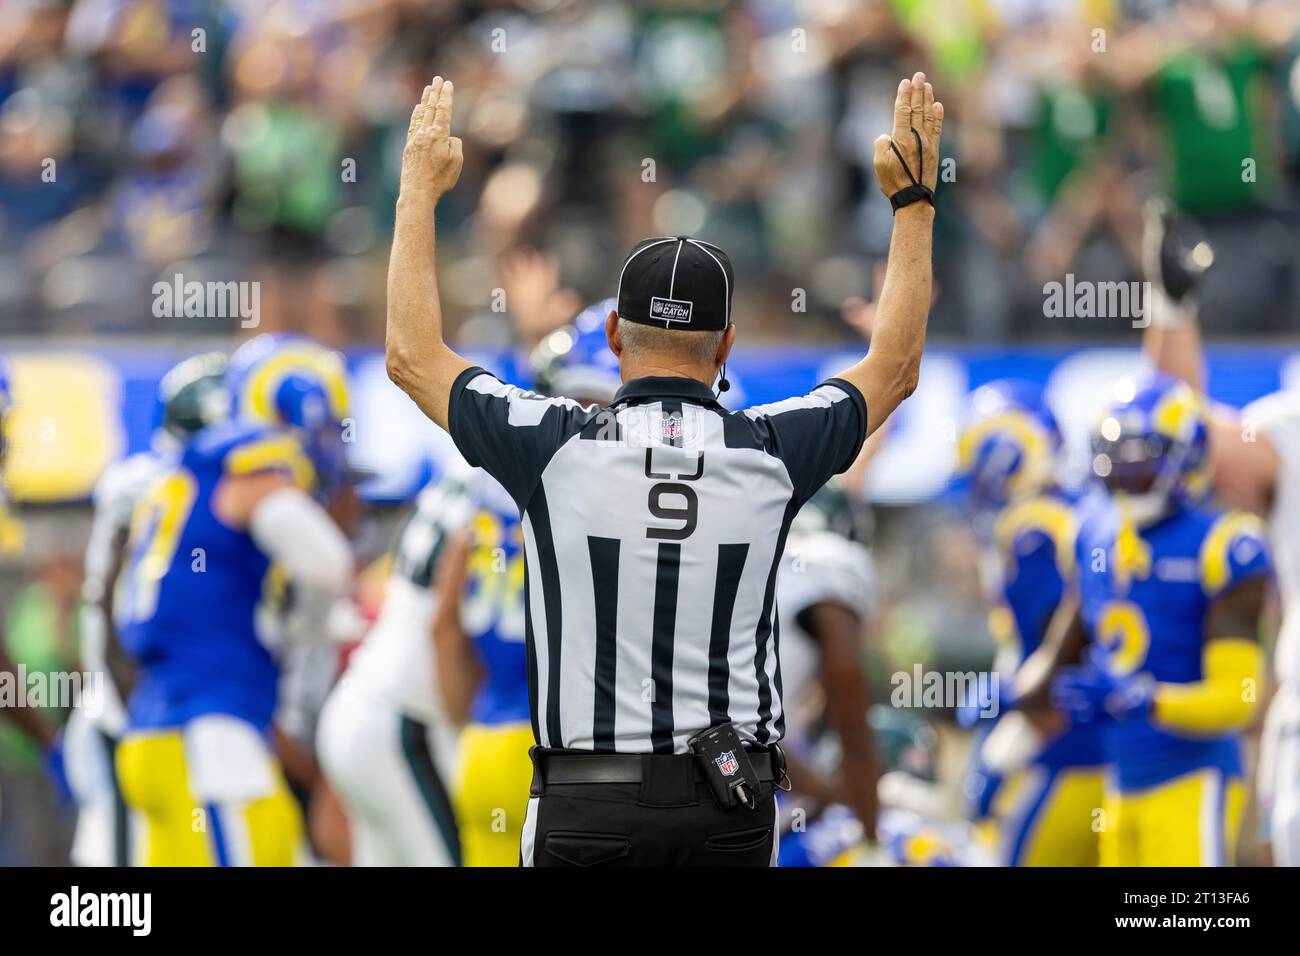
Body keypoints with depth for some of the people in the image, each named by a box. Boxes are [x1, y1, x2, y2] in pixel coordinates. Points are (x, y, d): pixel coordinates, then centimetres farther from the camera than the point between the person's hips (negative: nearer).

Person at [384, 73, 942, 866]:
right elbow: (896, 366, 18)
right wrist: (915, 200, 25)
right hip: (733, 802, 2)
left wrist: (420, 189, 18)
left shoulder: (559, 447, -5)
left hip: (587, 802, -2)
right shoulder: (770, 453, 0)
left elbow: (414, 356, 9)